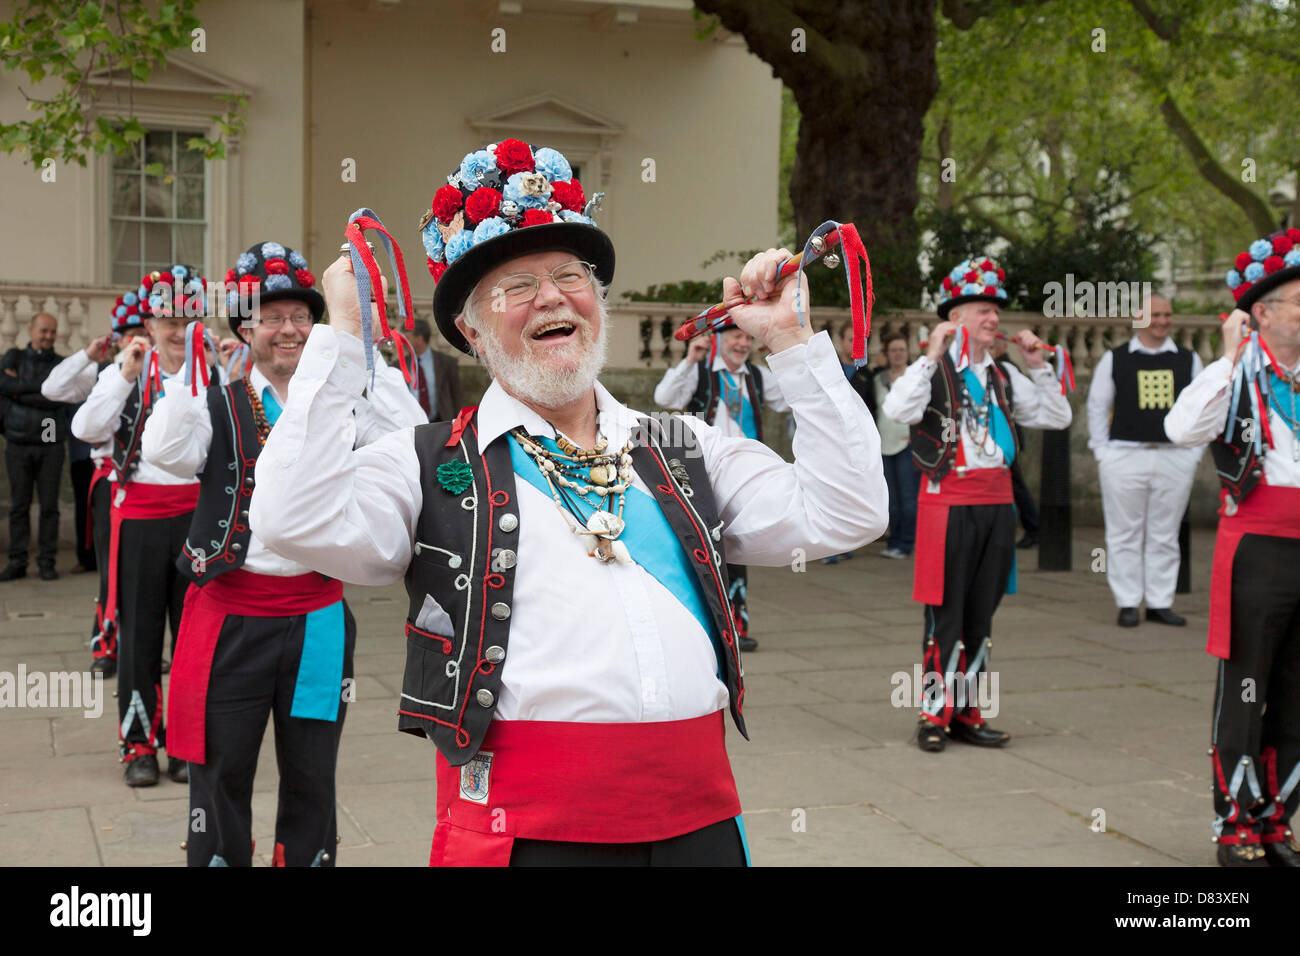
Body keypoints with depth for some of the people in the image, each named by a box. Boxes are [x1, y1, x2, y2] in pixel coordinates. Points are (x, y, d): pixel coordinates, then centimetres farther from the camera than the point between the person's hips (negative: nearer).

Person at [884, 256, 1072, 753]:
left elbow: (1057, 417, 13)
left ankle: (965, 711, 19)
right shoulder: (934, 370, -5)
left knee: (981, 615, 10)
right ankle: (934, 715, 8)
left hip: (997, 502, 6)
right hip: (949, 502, -6)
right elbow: (897, 410, -23)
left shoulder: (1003, 377, 13)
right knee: (945, 614, -2)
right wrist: (932, 354, -24)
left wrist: (1037, 366, 4)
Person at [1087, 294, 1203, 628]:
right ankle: (1127, 604, 8)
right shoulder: (1114, 359, 5)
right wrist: (1102, 453, 1)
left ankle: (1160, 603, 13)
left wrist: (1194, 453, 4)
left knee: (1165, 536, 6)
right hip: (1125, 457, -2)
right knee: (1125, 535, 1)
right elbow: (1097, 406, 8)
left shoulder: (1189, 360, 10)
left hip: (1175, 459, 2)